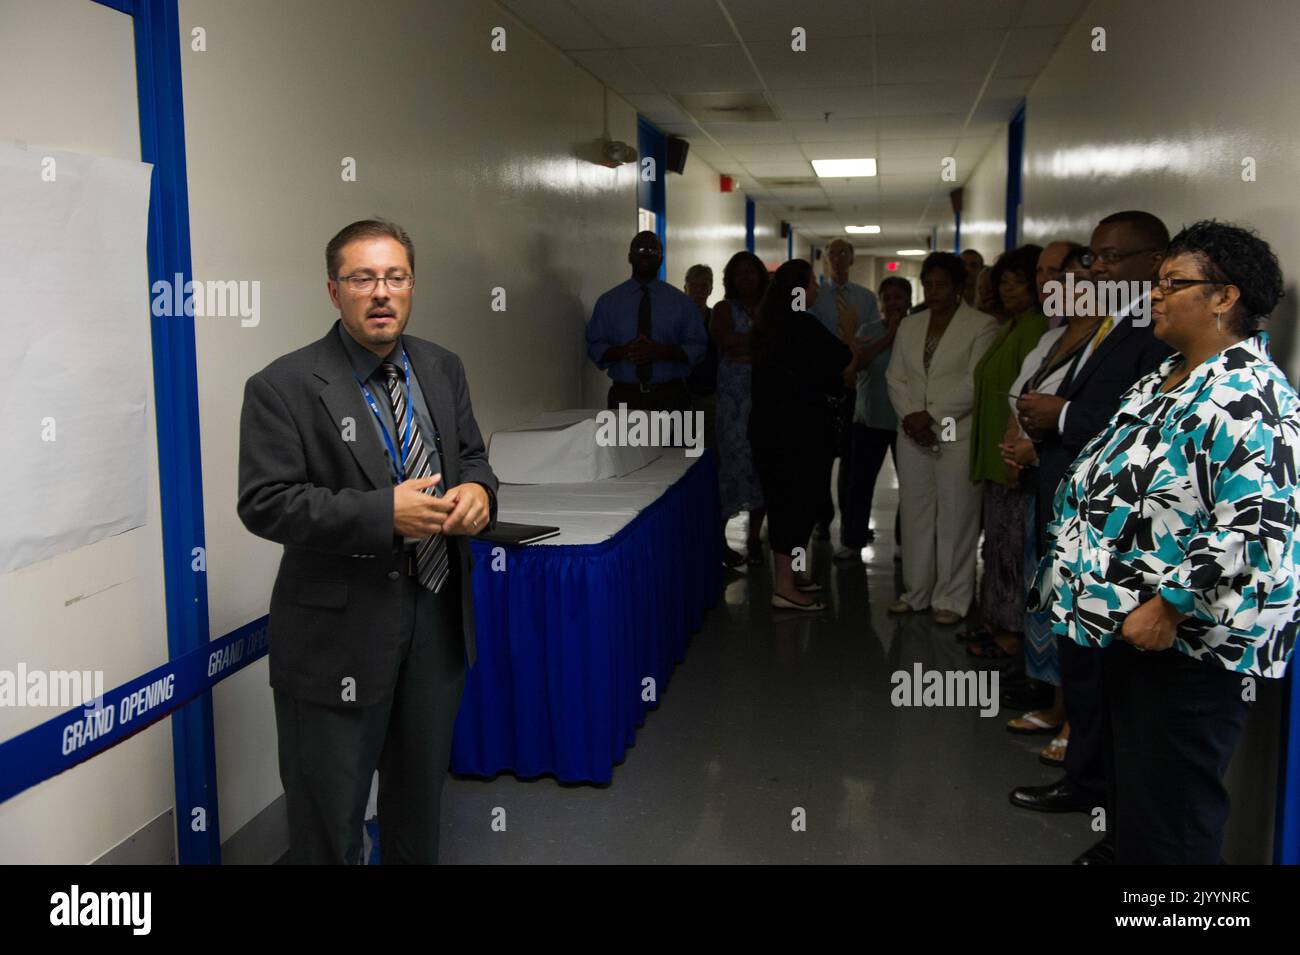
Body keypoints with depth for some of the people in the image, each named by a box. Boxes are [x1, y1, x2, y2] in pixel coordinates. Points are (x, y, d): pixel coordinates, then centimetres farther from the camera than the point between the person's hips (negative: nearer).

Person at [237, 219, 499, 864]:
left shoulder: (442, 369, 5)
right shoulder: (283, 387, -12)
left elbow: (471, 456, 14)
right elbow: (265, 504, -17)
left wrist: (478, 489, -11)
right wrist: (384, 514, -26)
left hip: (438, 619, 5)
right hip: (339, 633, -5)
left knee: (420, 797, 23)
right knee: (329, 816, 10)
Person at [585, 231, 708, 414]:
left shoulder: (681, 301, 5)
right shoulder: (608, 301, 7)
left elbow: (697, 347, 2)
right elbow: (594, 347, 6)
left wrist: (662, 352, -16)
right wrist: (622, 352, -15)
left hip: (670, 398, 0)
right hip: (624, 397, 0)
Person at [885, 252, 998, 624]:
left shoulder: (982, 326, -2)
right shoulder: (909, 326, 15)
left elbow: (974, 383, -11)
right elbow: (895, 377, 9)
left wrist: (932, 417, -15)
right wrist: (911, 417, -8)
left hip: (958, 437, -5)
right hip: (913, 436, 5)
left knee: (955, 519, 0)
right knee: (915, 515, 9)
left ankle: (951, 597, 9)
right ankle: (916, 591, 19)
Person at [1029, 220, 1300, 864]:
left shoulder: (1245, 399, -19)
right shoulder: (1167, 377, 12)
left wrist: (1168, 607, -25)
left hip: (1185, 643, -10)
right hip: (1129, 624, 10)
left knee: (1166, 825, 1)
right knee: (1131, 787, 22)